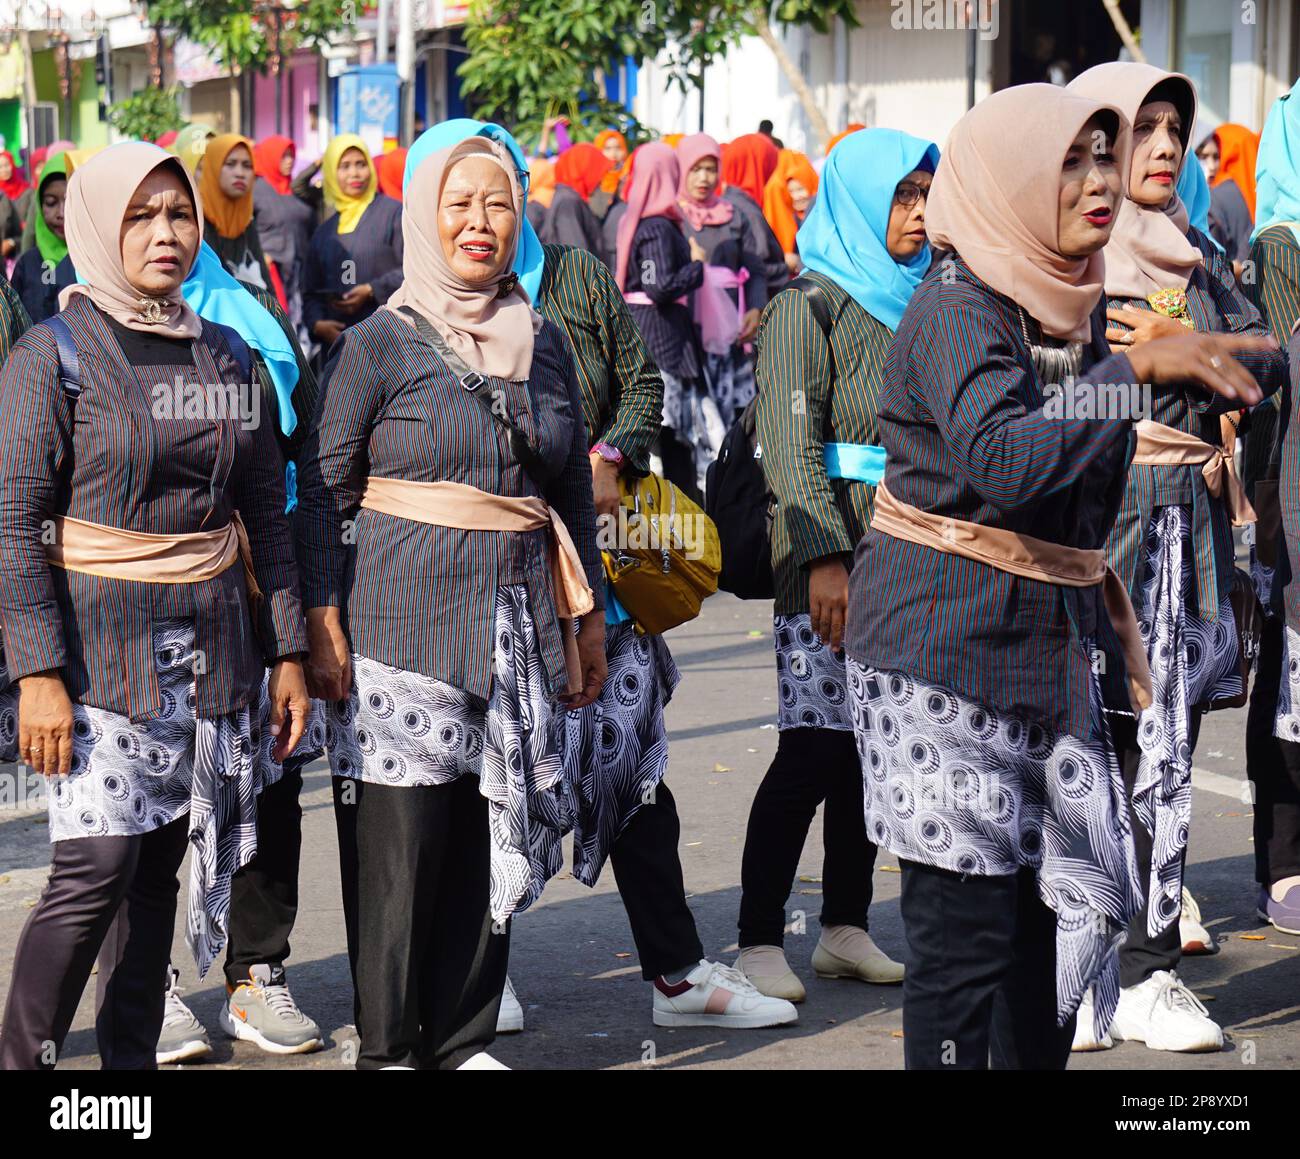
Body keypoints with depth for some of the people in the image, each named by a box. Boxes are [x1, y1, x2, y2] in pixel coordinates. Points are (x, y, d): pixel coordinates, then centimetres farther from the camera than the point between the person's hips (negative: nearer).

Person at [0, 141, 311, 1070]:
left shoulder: (225, 355, 11)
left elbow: (267, 513, 15)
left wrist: (288, 653, 10)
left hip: (213, 643, 5)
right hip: (102, 644, -5)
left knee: (160, 866, 6)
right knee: (97, 866, -12)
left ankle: (132, 1057, 14)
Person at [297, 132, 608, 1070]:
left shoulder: (544, 342, 12)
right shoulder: (380, 343, -2)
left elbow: (574, 491, 18)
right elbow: (323, 491, -1)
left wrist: (587, 618, 17)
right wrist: (323, 622, -7)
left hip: (516, 622, 4)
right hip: (403, 618, -4)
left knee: (494, 835, 6)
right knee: (401, 836, -3)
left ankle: (463, 1038, 17)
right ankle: (387, 1046, 10)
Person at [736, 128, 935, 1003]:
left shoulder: (917, 299, 15)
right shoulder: (808, 304, -5)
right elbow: (790, 439, -13)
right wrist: (824, 557, -21)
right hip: (829, 546, -7)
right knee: (815, 746, -10)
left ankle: (847, 929, 16)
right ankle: (760, 941, -4)